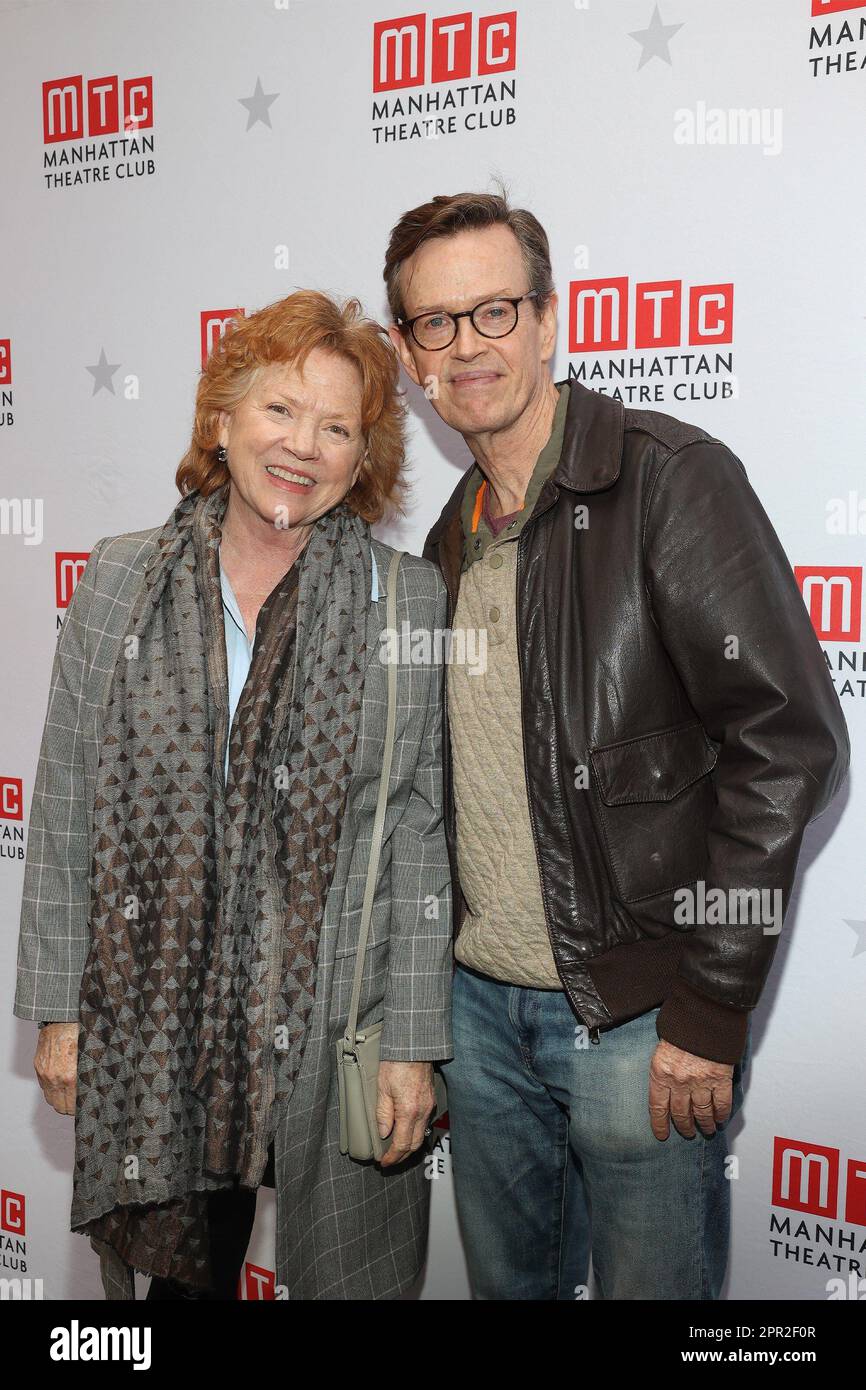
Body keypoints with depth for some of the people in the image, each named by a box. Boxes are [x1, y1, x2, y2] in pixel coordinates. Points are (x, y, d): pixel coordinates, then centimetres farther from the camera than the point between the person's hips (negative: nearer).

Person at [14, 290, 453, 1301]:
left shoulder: (408, 600, -5)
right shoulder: (118, 581, -1)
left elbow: (422, 835, -5)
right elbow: (65, 812, 3)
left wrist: (413, 1040, -6)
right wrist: (57, 1008, 3)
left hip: (336, 1028, -1)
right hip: (150, 1025, 2)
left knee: (343, 1276, 12)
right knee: (181, 1271, 18)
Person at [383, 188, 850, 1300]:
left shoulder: (670, 478, -12)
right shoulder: (454, 537, 10)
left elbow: (789, 740, -17)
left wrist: (711, 1010, -17)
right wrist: (436, 977, 12)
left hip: (636, 1018, -6)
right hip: (478, 1002, 7)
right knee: (508, 1282, 20)